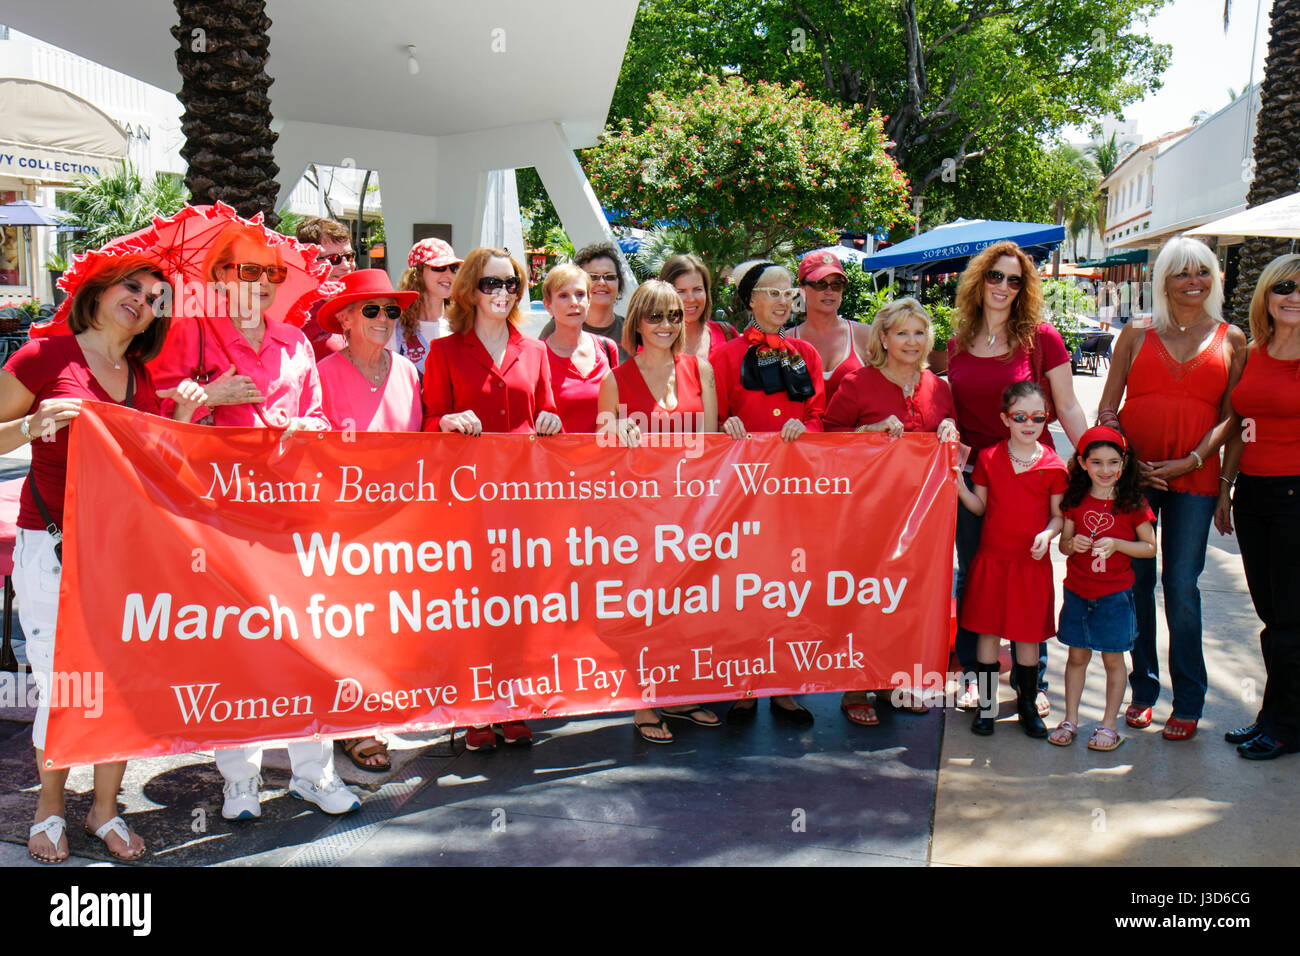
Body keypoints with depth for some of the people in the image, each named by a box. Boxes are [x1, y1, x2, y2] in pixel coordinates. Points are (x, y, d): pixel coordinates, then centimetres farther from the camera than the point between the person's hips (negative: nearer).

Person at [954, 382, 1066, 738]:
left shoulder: (1053, 466, -1)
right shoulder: (988, 458, 1)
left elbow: (1059, 515, 5)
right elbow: (979, 506, 7)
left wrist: (1048, 533, -15)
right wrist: (958, 484, -9)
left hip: (1032, 563, 0)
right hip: (992, 559, 1)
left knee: (1028, 636, 7)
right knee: (988, 632, 5)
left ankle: (1027, 704, 25)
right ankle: (986, 705, 17)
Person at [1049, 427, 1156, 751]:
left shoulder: (1133, 503, -6)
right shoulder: (1075, 500, 2)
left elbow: (1151, 547, -2)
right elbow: (1063, 544, 9)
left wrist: (1116, 544, -18)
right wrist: (1072, 544, -14)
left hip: (1115, 594, -2)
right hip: (1077, 592, 3)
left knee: (1113, 659, 5)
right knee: (1077, 656, 10)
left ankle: (1109, 725, 16)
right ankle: (1070, 721, 20)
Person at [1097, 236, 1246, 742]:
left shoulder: (1231, 339, 10)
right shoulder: (1136, 334, 8)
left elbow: (1231, 415, 6)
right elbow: (1107, 407, 7)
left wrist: (1193, 459, -8)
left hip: (1193, 478, -1)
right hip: (1133, 474, 1)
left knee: (1181, 586, -2)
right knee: (1135, 582, 4)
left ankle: (1188, 702, 11)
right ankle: (1142, 690, 18)